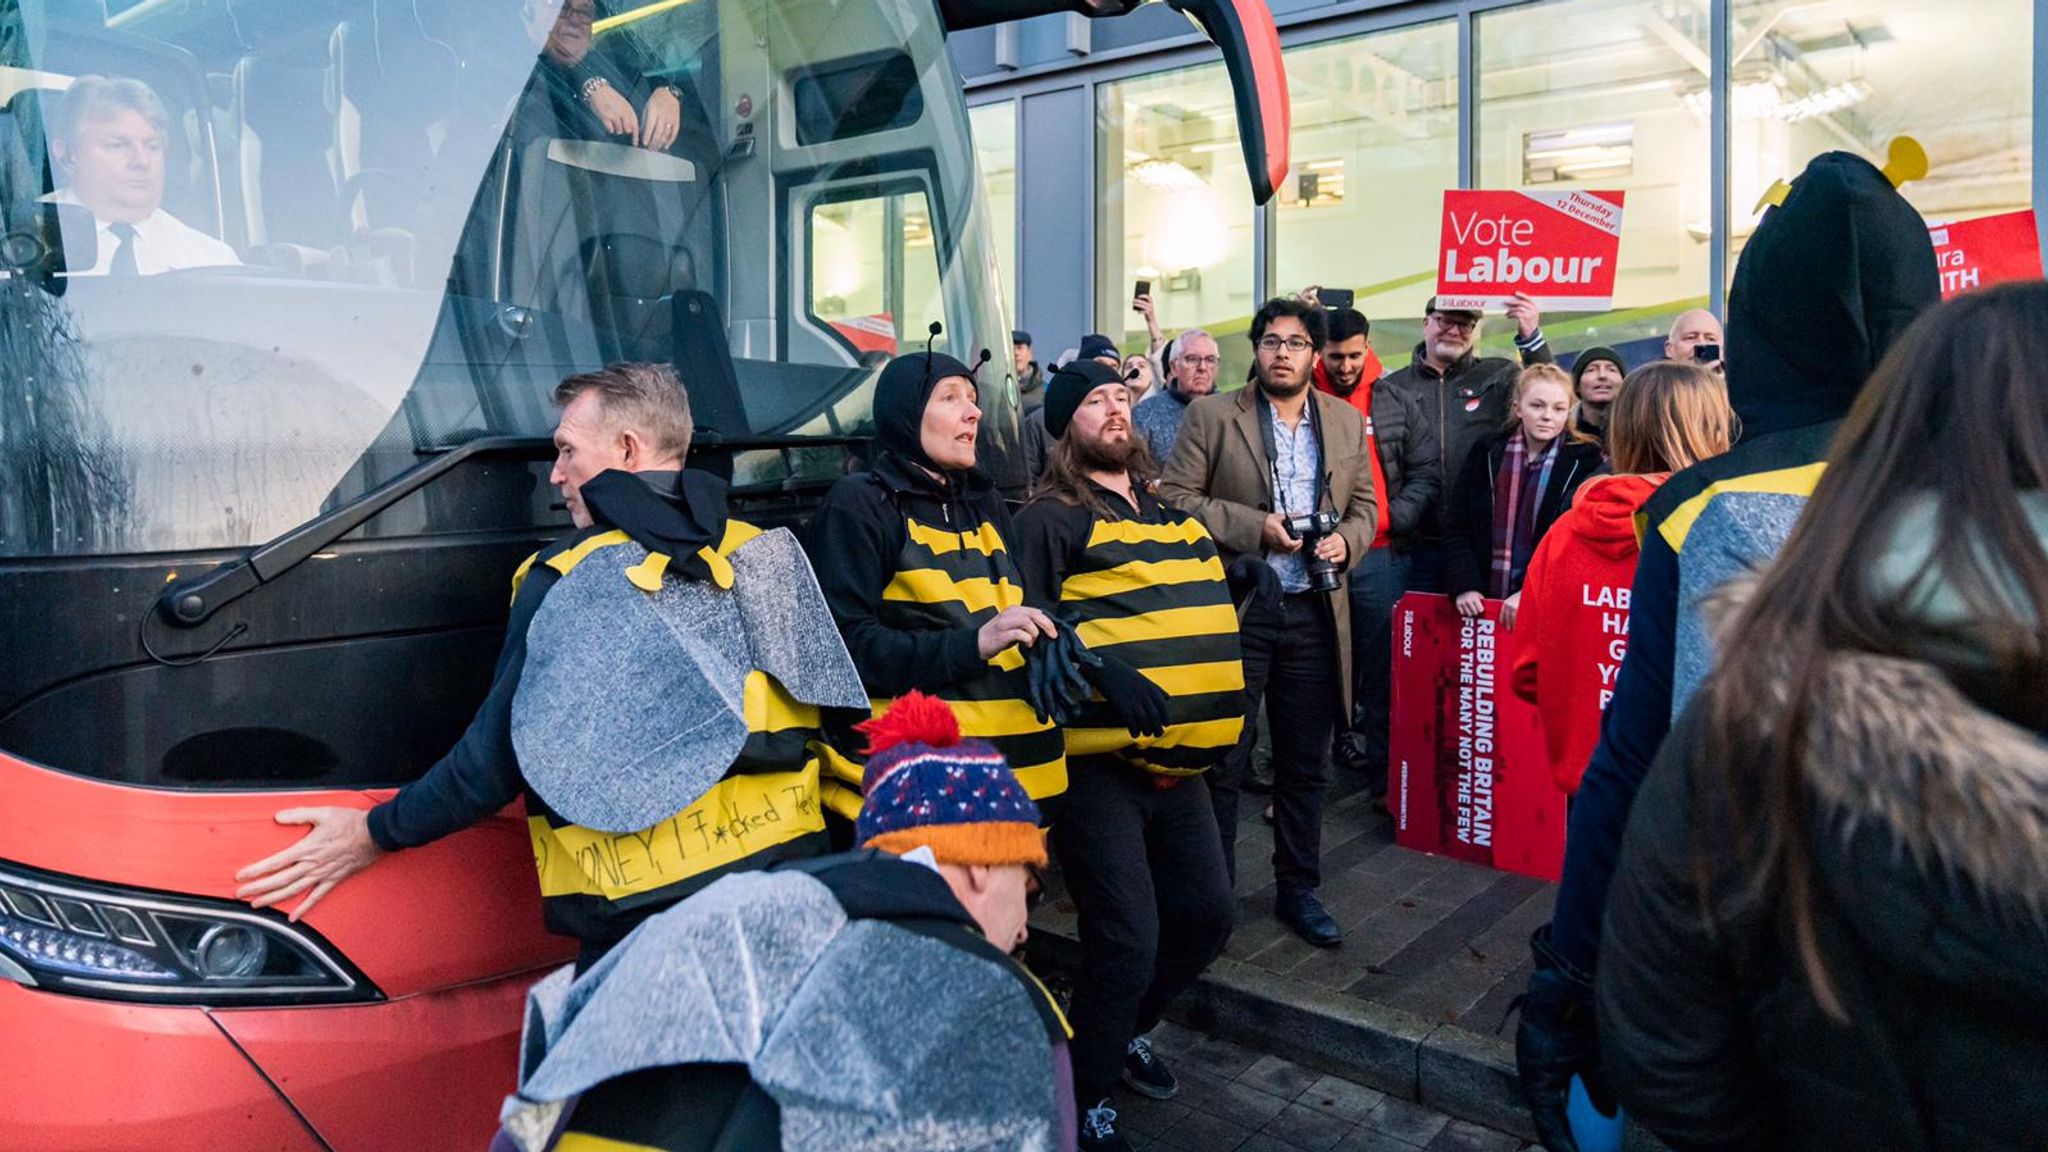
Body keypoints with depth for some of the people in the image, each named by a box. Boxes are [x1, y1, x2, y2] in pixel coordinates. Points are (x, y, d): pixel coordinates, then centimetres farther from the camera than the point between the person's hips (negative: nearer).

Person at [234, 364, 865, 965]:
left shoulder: (567, 580, -9)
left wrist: (375, 834, 10)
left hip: (647, 908, -4)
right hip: (794, 881, 5)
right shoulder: (766, 553, 5)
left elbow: (502, 754, -5)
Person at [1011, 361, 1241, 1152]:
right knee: (1127, 939, -6)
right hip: (1096, 759, -7)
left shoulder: (1172, 513, 17)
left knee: (1207, 914, 13)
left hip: (1178, 757, 8)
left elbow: (1212, 607, 25)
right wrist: (1100, 667, -31)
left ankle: (1126, 1029, 40)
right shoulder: (1052, 517, -6)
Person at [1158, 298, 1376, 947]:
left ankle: (1298, 888, 28)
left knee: (1306, 764, 13)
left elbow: (1365, 505, 16)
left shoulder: (1346, 421, 11)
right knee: (1222, 760, 5)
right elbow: (1173, 497, -7)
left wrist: (1346, 540, -6)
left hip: (1315, 613, 4)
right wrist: (1256, 526, -16)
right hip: (1234, 608, -3)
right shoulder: (1212, 416, -2)